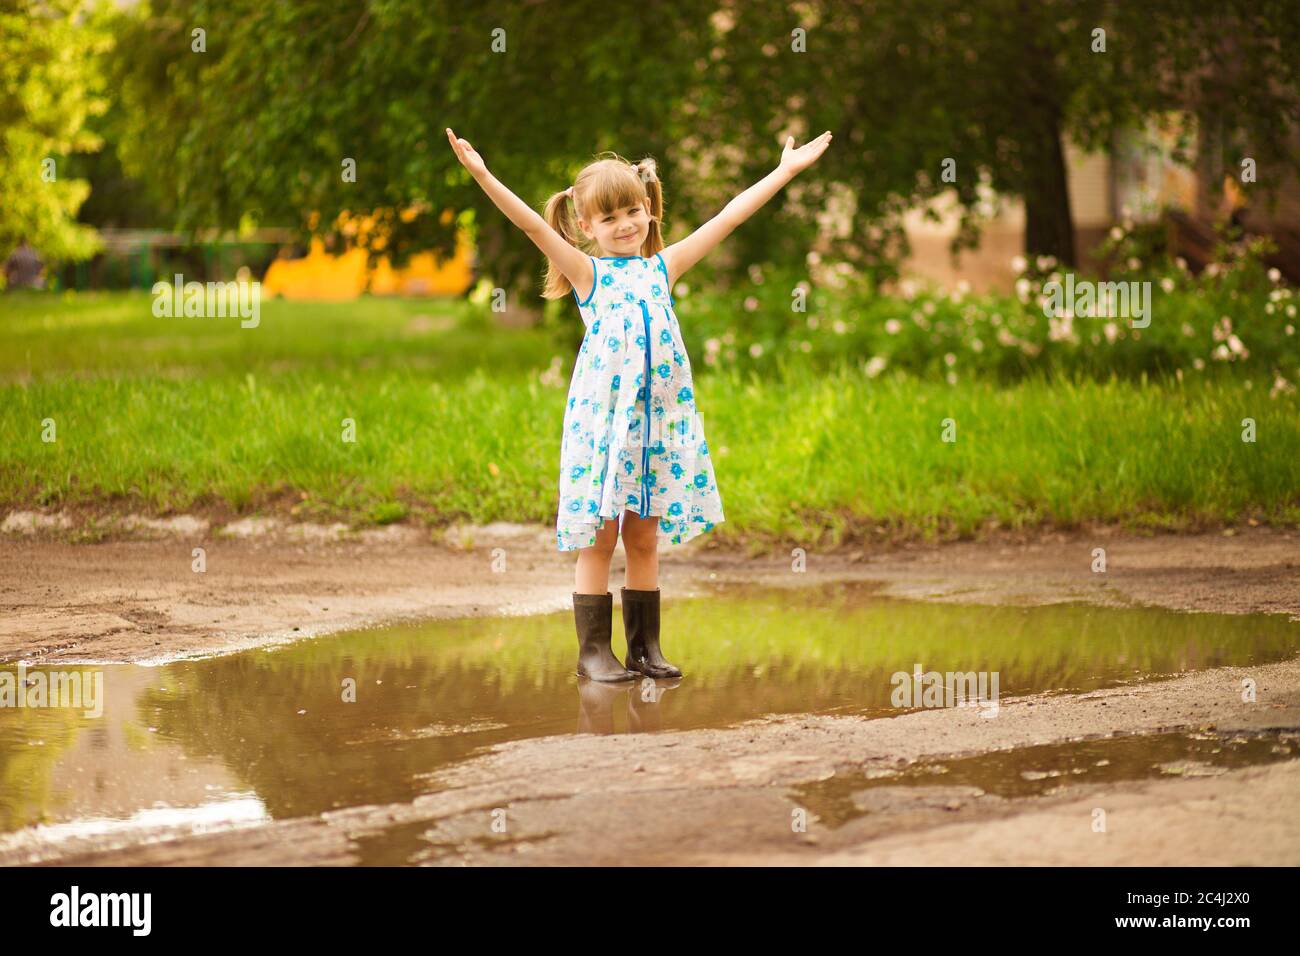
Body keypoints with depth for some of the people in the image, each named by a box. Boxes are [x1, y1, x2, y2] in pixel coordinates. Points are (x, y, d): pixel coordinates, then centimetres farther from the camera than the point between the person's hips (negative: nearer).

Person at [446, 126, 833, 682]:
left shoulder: (662, 268, 11)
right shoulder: (587, 272, 2)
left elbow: (728, 218, 13)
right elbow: (532, 224, -8)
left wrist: (784, 171, 16)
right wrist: (483, 177, -19)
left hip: (659, 419, 3)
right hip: (602, 419, -3)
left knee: (645, 537, 9)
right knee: (599, 537, 0)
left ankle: (645, 646, 16)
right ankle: (593, 650, 6)